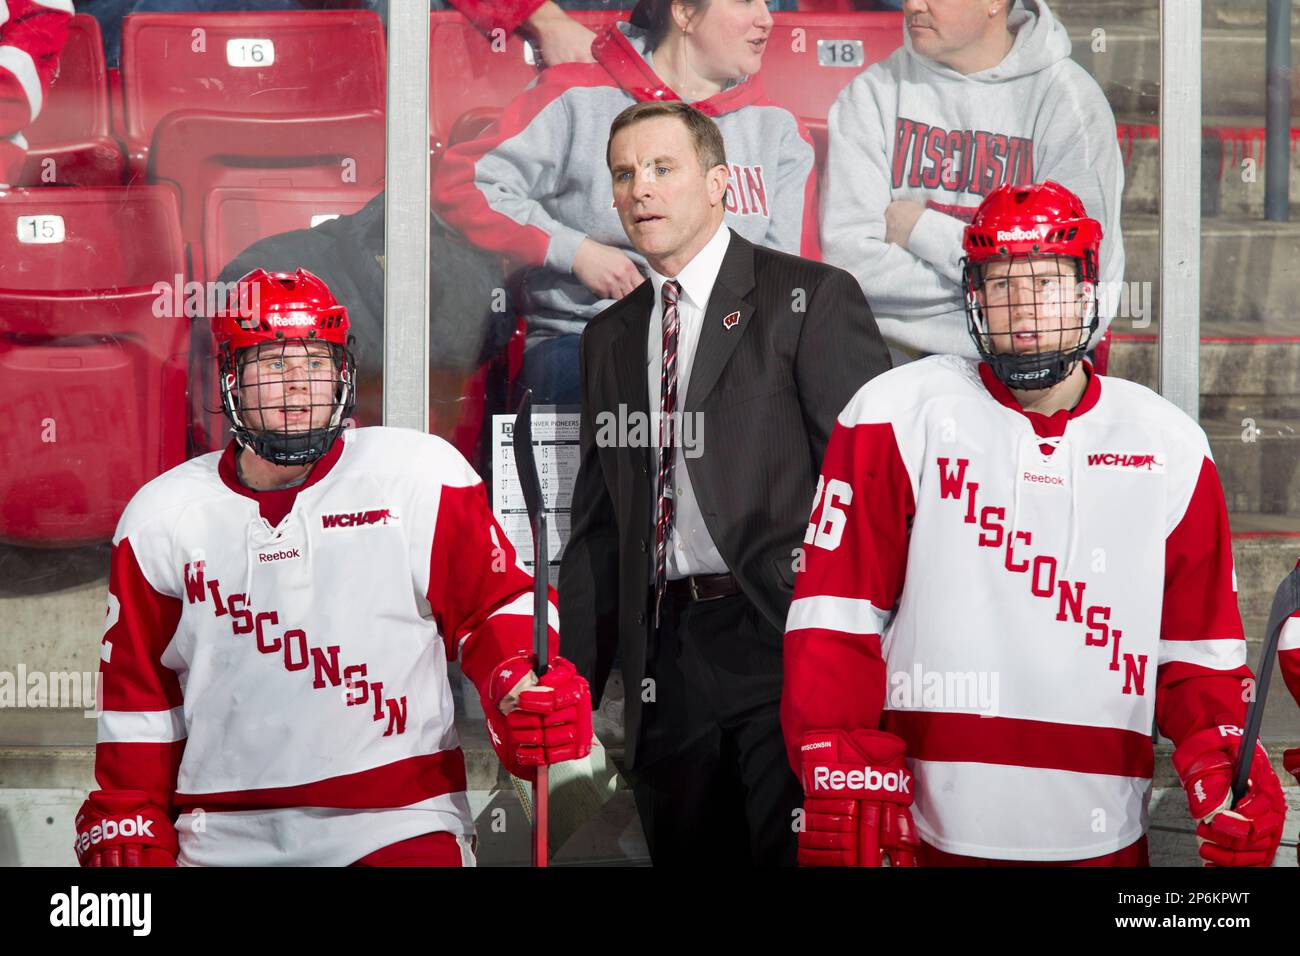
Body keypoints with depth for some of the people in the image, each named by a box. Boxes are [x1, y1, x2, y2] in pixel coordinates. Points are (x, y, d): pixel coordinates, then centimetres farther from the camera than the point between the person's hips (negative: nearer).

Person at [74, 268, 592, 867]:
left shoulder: (423, 476, -3)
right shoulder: (161, 518, 5)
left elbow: (493, 606, 2)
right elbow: (137, 700, 11)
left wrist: (526, 691, -17)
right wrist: (125, 838, 9)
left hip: (398, 825, -2)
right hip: (225, 839, 2)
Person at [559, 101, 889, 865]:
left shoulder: (811, 298, 0)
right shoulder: (611, 337, 18)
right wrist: (575, 685, 13)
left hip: (783, 644, -5)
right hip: (665, 662, 6)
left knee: (799, 850, -9)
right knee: (684, 850, 9)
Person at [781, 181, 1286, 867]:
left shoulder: (1170, 448, 6)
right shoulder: (897, 417, -3)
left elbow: (1198, 643, 9)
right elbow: (836, 614, -5)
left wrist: (1223, 758, -8)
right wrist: (843, 776, -13)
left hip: (1102, 838, 3)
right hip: (930, 832, -2)